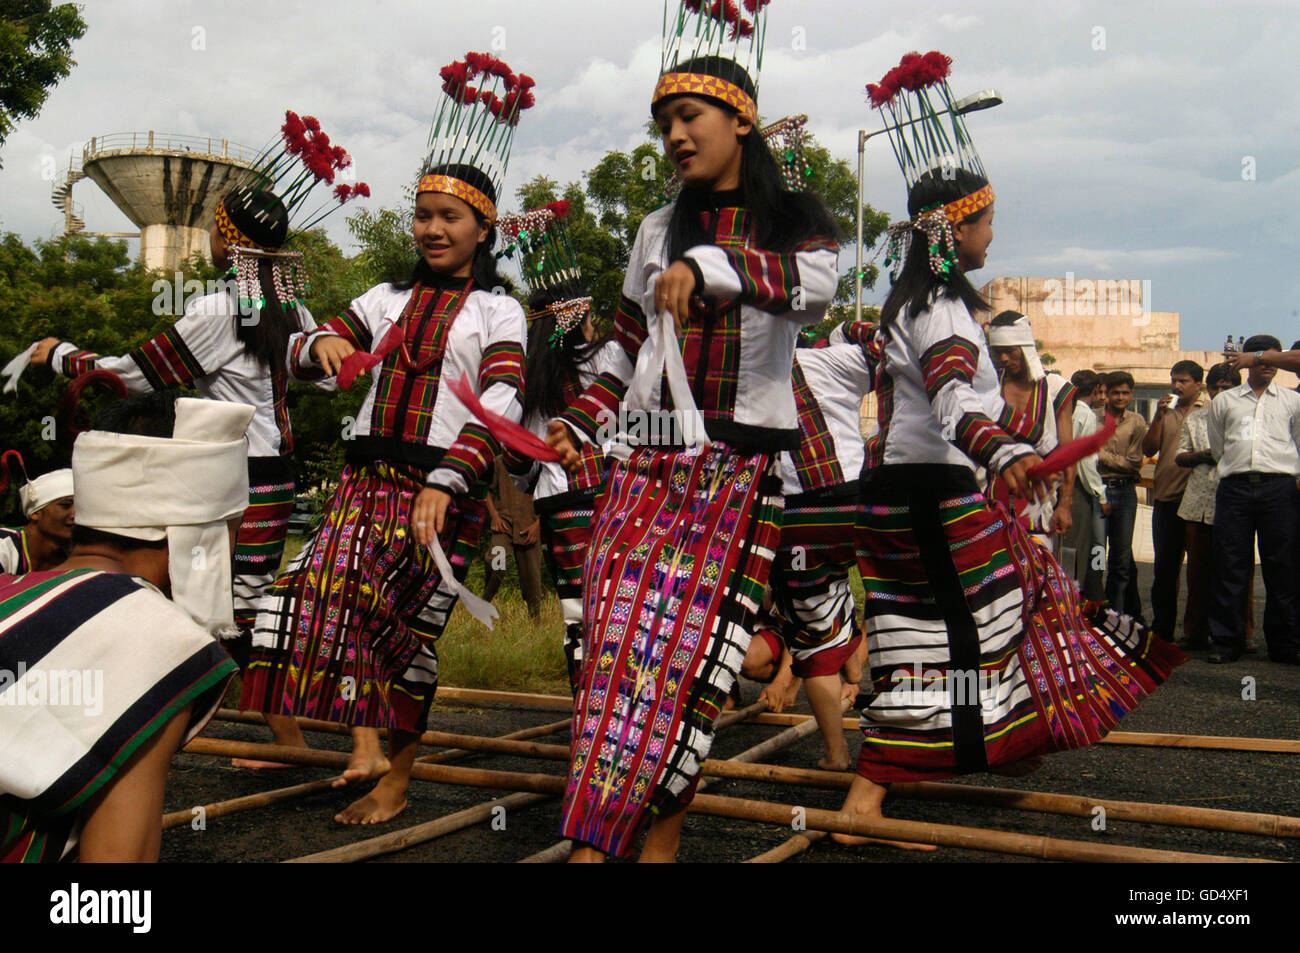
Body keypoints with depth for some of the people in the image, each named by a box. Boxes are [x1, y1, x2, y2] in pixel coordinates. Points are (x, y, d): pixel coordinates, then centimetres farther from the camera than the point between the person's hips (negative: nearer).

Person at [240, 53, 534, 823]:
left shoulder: (498, 312, 0)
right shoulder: (390, 298, 15)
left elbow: (497, 406, -14)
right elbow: (306, 357, 17)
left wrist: (446, 484, -27)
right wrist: (322, 346, -9)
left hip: (443, 487, -4)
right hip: (368, 475, 5)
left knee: (409, 629, 0)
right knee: (326, 593, -14)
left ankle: (397, 781, 14)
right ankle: (366, 745, -5)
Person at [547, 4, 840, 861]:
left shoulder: (795, 219, 6)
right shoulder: (659, 231, 16)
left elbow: (813, 286, -17)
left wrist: (711, 265, -32)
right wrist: (579, 422, 5)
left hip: (740, 474, -2)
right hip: (649, 466, 2)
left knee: (695, 653, -4)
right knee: (624, 643, -6)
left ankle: (661, 837, 5)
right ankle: (593, 841, -5)